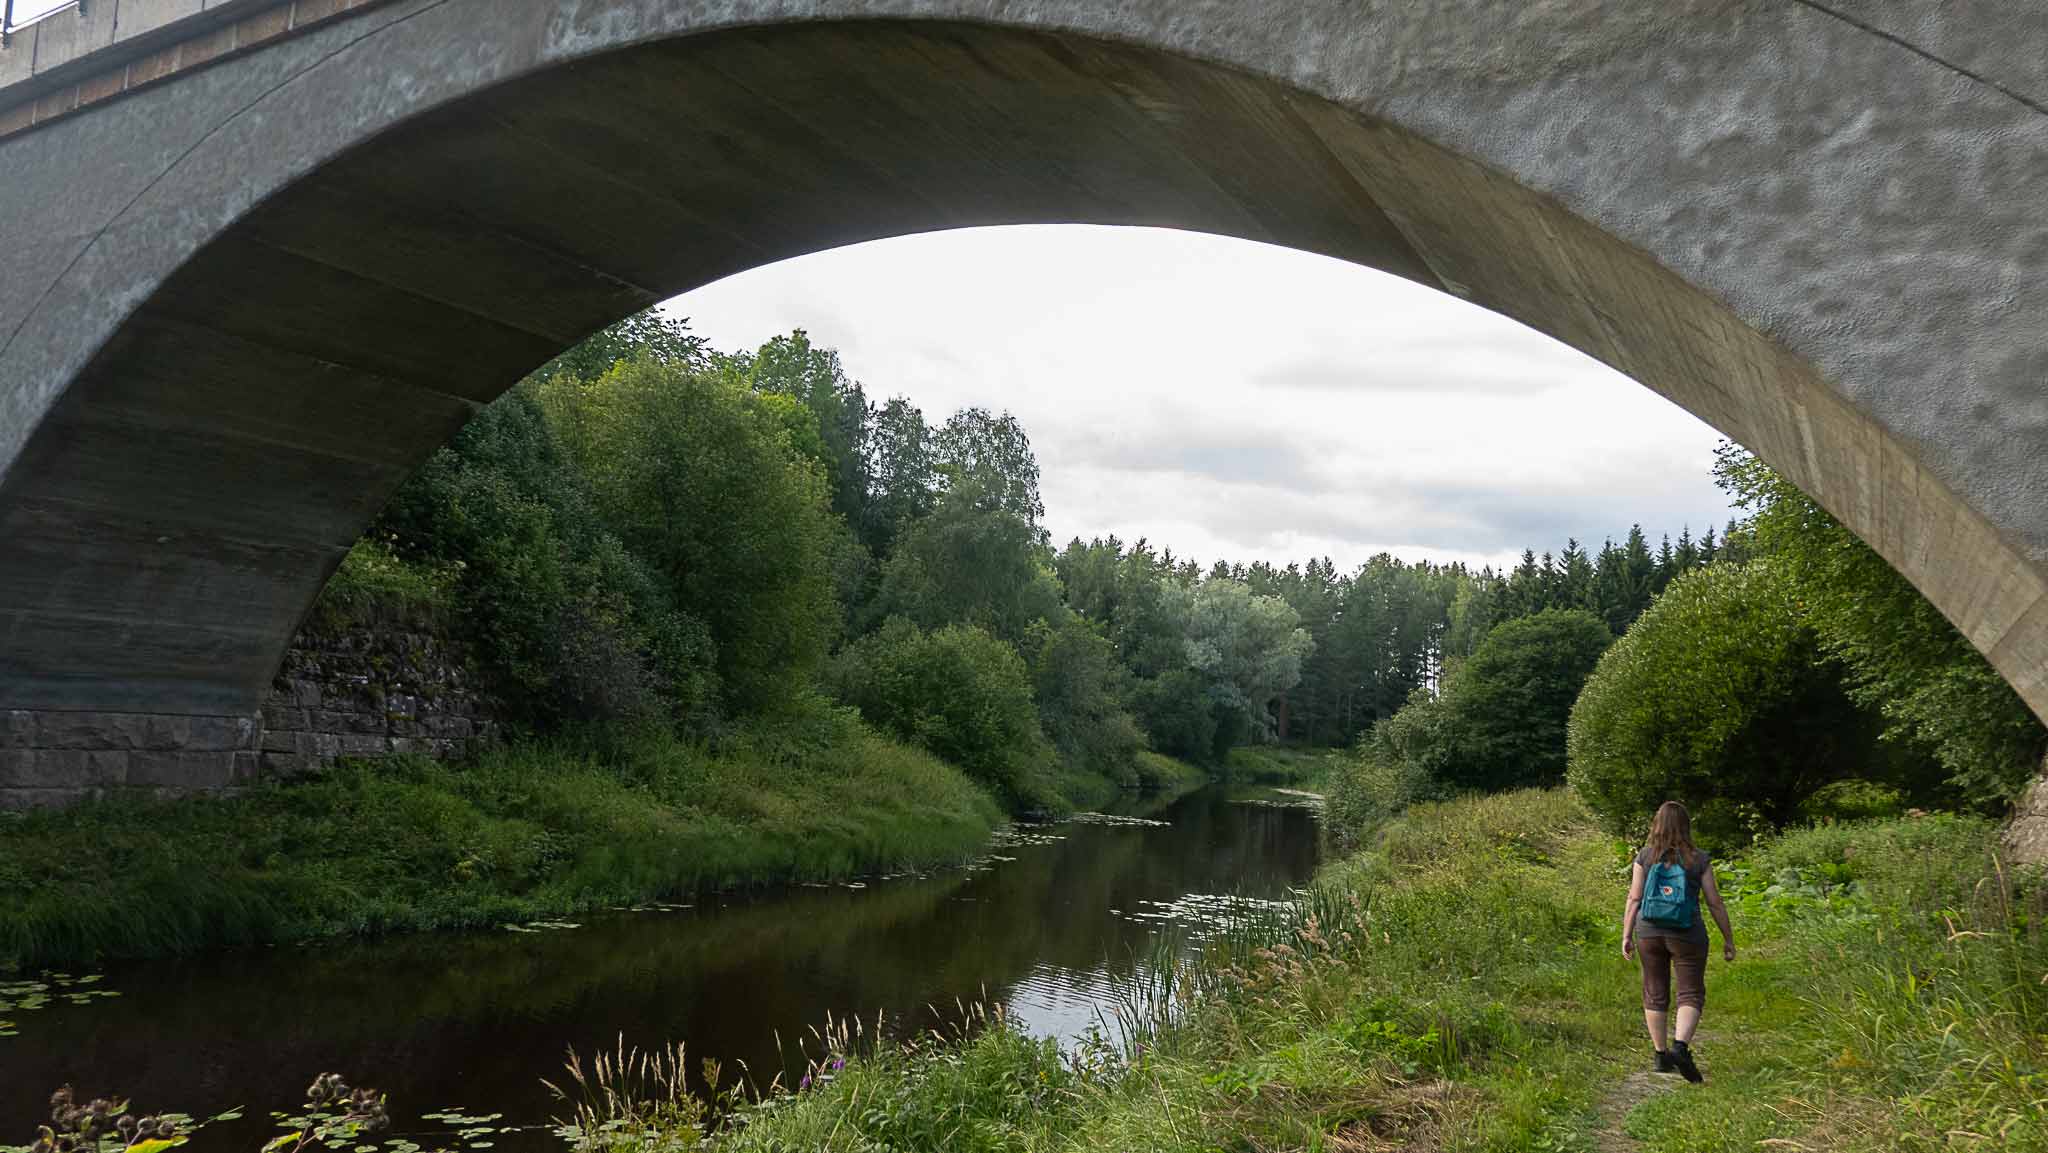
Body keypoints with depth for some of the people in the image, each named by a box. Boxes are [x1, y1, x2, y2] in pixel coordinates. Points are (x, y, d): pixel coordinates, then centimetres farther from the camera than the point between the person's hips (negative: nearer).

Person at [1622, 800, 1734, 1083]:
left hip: (1649, 932, 2)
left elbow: (1634, 899, -3)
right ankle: (1681, 1047, -18)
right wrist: (1728, 939, 8)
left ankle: (1661, 1055, 17)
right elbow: (1715, 903, -1)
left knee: (1655, 994, 13)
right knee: (1691, 995, 4)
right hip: (1687, 935, -2)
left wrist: (1626, 936, 1)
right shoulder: (1699, 860, -3)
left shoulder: (1645, 857, -1)